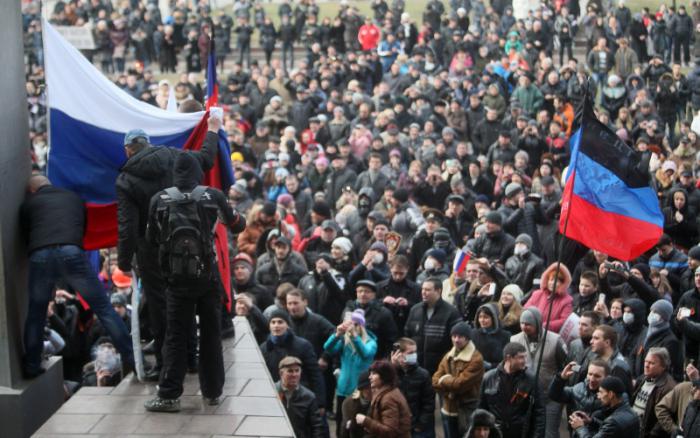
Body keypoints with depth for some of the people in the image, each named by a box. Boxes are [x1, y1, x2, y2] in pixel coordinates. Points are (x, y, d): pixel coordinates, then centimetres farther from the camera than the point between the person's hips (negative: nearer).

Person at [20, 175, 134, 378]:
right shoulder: (74, 198, 30)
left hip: (40, 257, 0)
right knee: (103, 308, 5)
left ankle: (31, 367, 21)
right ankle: (130, 358, 4)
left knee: (36, 314, 18)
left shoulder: (28, 204, 24)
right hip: (72, 254, 0)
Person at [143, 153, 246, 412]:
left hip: (177, 279, 0)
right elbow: (237, 226, 10)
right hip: (208, 277, 0)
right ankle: (213, 391, 18)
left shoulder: (160, 200, -4)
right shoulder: (213, 196, -5)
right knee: (211, 334, 11)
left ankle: (169, 395, 0)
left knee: (176, 336, 4)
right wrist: (234, 217, 32)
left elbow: (152, 239, 7)